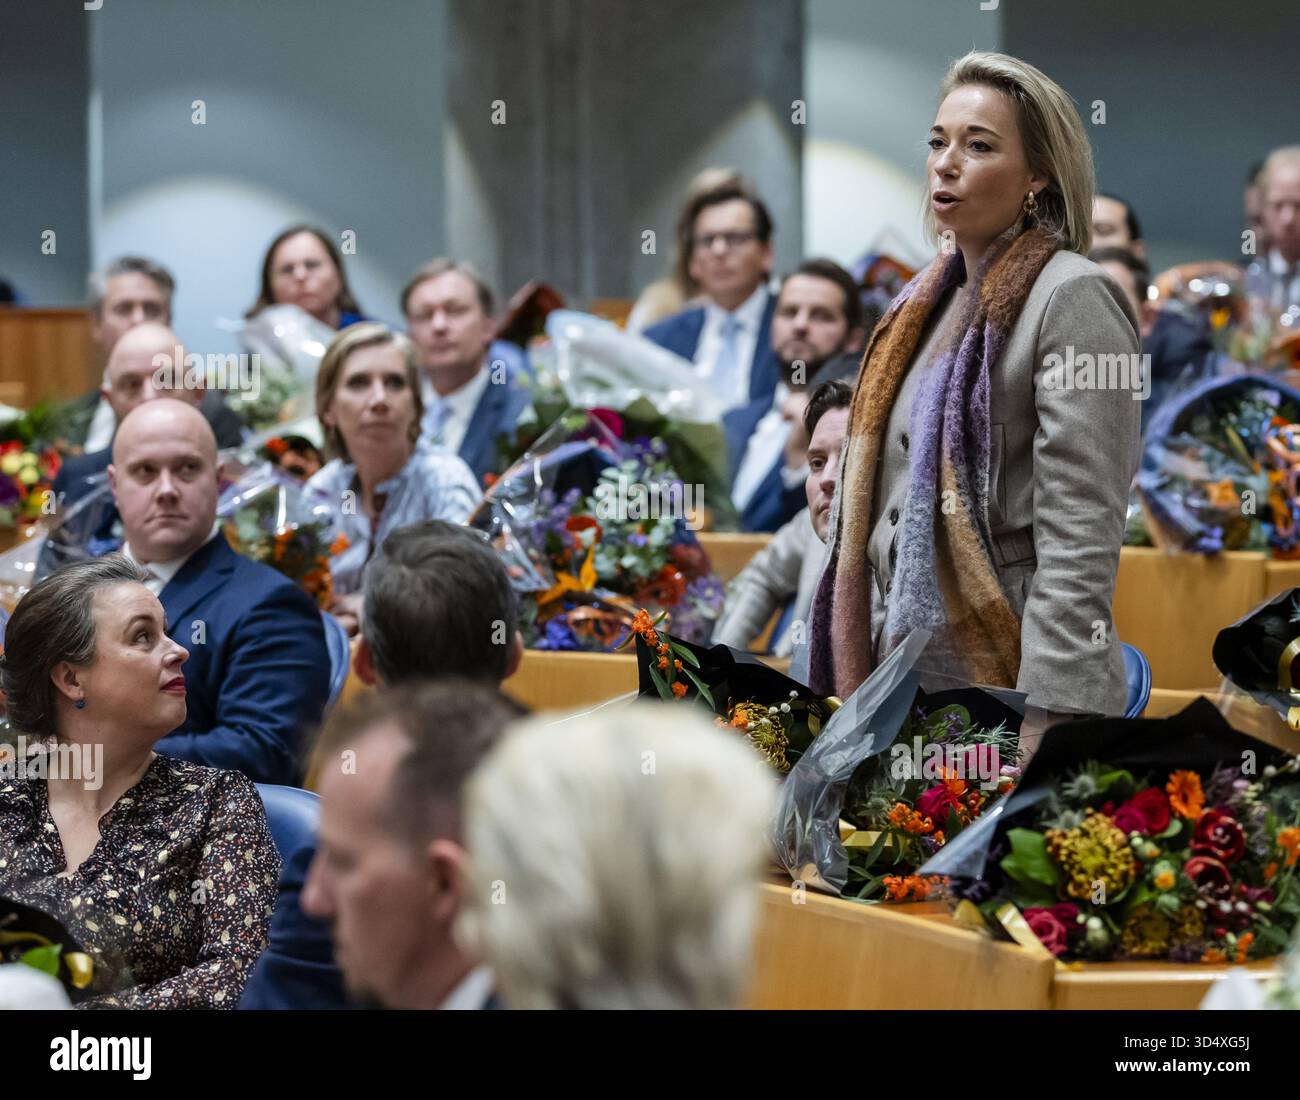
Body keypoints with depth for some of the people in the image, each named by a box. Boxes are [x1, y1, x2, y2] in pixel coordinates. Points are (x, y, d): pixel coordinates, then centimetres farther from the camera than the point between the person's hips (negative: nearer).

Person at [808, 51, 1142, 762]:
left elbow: (1081, 542, -17)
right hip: (905, 665, 8)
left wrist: (1045, 729, -22)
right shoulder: (932, 302, 15)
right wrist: (865, 674, 18)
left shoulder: (1072, 300, -10)